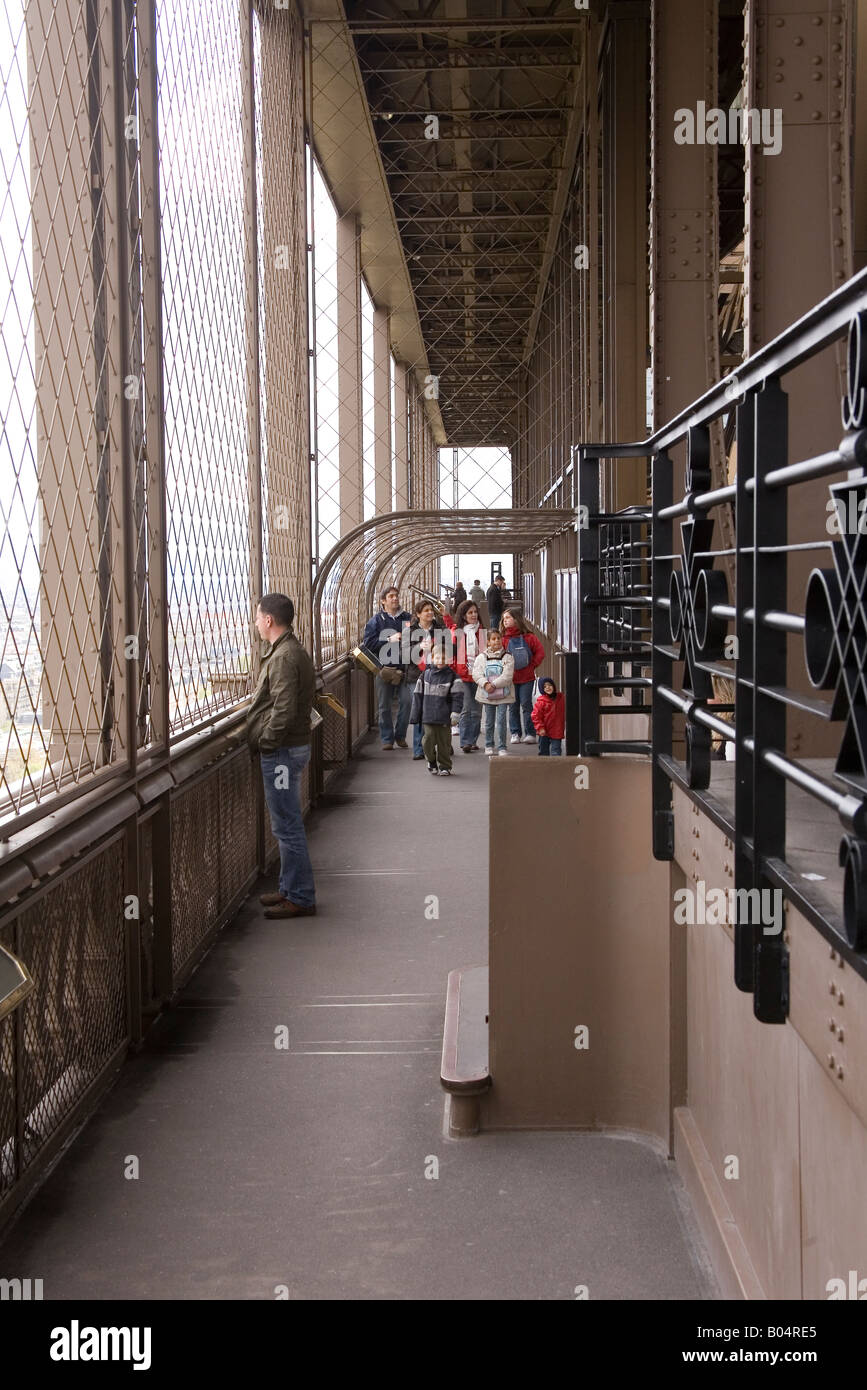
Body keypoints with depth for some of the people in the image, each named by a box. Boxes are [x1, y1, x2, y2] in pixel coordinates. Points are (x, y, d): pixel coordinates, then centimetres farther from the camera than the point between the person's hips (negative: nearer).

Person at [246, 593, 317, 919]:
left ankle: (300, 898, 1)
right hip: (294, 746, 11)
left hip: (281, 751, -11)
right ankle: (291, 889, 26)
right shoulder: (295, 651, 14)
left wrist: (266, 741, -14)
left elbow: (283, 711, -25)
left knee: (287, 826, -5)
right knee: (287, 825, 17)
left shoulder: (284, 657, -19)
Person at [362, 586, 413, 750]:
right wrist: (389, 640, -13)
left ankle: (400, 735, 10)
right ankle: (387, 739, 12)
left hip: (404, 668, 1)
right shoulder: (377, 620, 5)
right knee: (385, 706, 2)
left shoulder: (408, 618, 11)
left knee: (407, 701, -8)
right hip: (385, 667, -1)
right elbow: (368, 642, -4)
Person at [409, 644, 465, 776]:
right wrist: (415, 715, 8)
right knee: (429, 739, -6)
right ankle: (431, 761, 20)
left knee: (444, 742, 3)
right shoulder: (425, 674, 5)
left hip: (444, 717, -1)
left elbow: (457, 696, -1)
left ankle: (445, 767, 18)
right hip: (428, 716, 1)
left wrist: (455, 712, -12)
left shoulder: (451, 676, 1)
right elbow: (418, 696, 10)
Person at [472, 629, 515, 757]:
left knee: (501, 721, -5)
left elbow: (507, 675, -11)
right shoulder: (481, 657, 5)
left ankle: (502, 747, 1)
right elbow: (476, 674, -3)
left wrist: (494, 685, -18)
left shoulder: (507, 657, -1)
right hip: (487, 695, 2)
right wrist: (485, 684, -20)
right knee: (489, 721, 10)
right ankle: (488, 745, 23)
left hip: (503, 694, -2)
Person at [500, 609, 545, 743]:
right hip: (510, 678, 2)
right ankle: (515, 733, 12)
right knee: (513, 706, 5)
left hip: (527, 677, -2)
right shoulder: (503, 639, 2)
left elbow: (540, 652, 2)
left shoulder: (528, 637, 0)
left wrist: (532, 665, -4)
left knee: (526, 704, -3)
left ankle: (530, 733, 3)